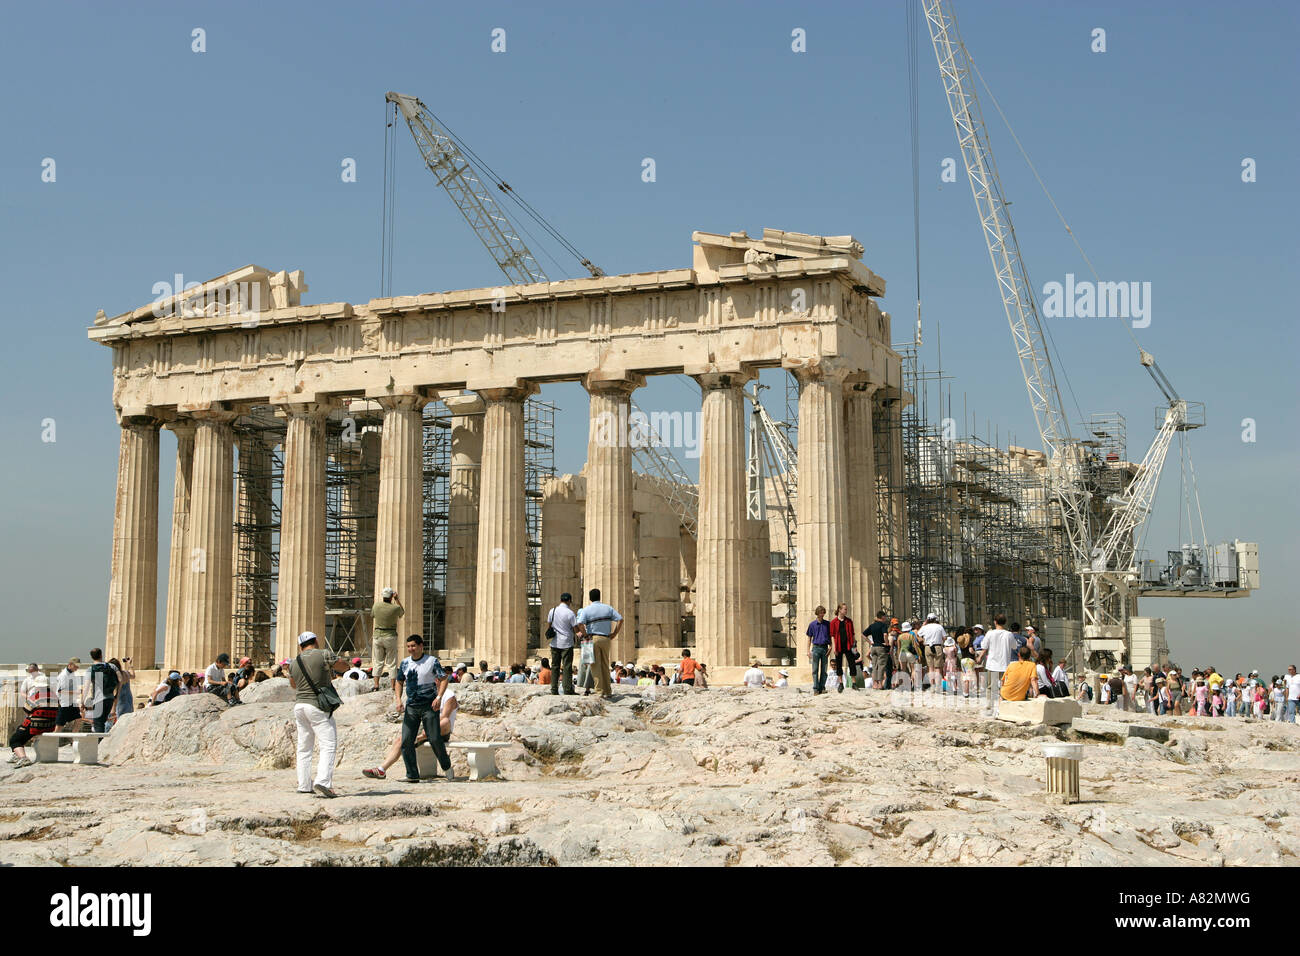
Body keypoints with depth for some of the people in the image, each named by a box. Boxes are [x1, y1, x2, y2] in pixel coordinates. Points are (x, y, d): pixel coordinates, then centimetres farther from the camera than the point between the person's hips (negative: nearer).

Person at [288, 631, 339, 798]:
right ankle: (323, 781, -23)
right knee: (328, 745, -7)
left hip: (299, 705, 6)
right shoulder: (323, 655, -8)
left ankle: (304, 785, 13)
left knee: (304, 747, 12)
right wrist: (330, 672, 21)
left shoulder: (294, 662, 11)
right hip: (318, 705, -6)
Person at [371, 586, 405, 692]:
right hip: (390, 636, -3)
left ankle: (376, 685, 3)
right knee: (391, 663, 3)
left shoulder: (377, 605, -4)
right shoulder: (395, 608, -11)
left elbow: (372, 615, 19)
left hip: (377, 635, 3)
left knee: (377, 662, 10)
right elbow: (402, 613, 12)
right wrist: (397, 600, 13)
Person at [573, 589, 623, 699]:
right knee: (605, 665, 13)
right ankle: (607, 691, 14)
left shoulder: (586, 610, -2)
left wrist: (585, 635, -5)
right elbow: (620, 619, 1)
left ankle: (599, 691, -5)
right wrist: (614, 633, 4)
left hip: (593, 638, -3)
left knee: (596, 665, 0)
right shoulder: (608, 608, 8)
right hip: (606, 639, 3)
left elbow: (580, 624, -17)